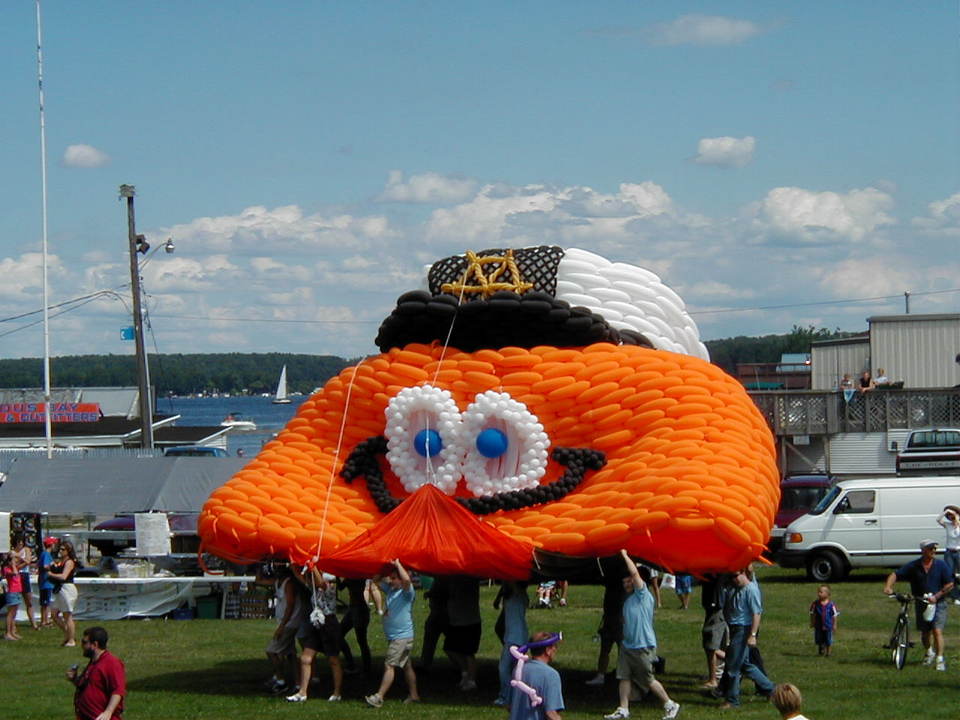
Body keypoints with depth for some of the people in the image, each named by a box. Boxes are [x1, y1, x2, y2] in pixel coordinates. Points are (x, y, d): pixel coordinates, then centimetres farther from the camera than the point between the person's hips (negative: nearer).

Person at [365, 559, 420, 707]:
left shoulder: (407, 591, -14)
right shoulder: (390, 588, 9)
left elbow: (406, 579, -36)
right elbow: (374, 585, 21)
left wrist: (398, 564, -22)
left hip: (403, 636, -9)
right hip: (393, 636, 9)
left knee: (389, 665, -12)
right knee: (406, 666, 14)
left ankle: (379, 697, -13)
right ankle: (414, 695, 21)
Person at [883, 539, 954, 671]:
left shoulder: (941, 565, -6)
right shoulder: (913, 566, -3)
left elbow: (950, 584, -3)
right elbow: (896, 574, -3)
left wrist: (936, 596, -13)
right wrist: (888, 586, -22)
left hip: (938, 603, -3)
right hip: (921, 603, 3)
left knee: (937, 631, -15)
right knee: (925, 632, 14)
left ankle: (940, 660, -13)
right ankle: (930, 652, 41)